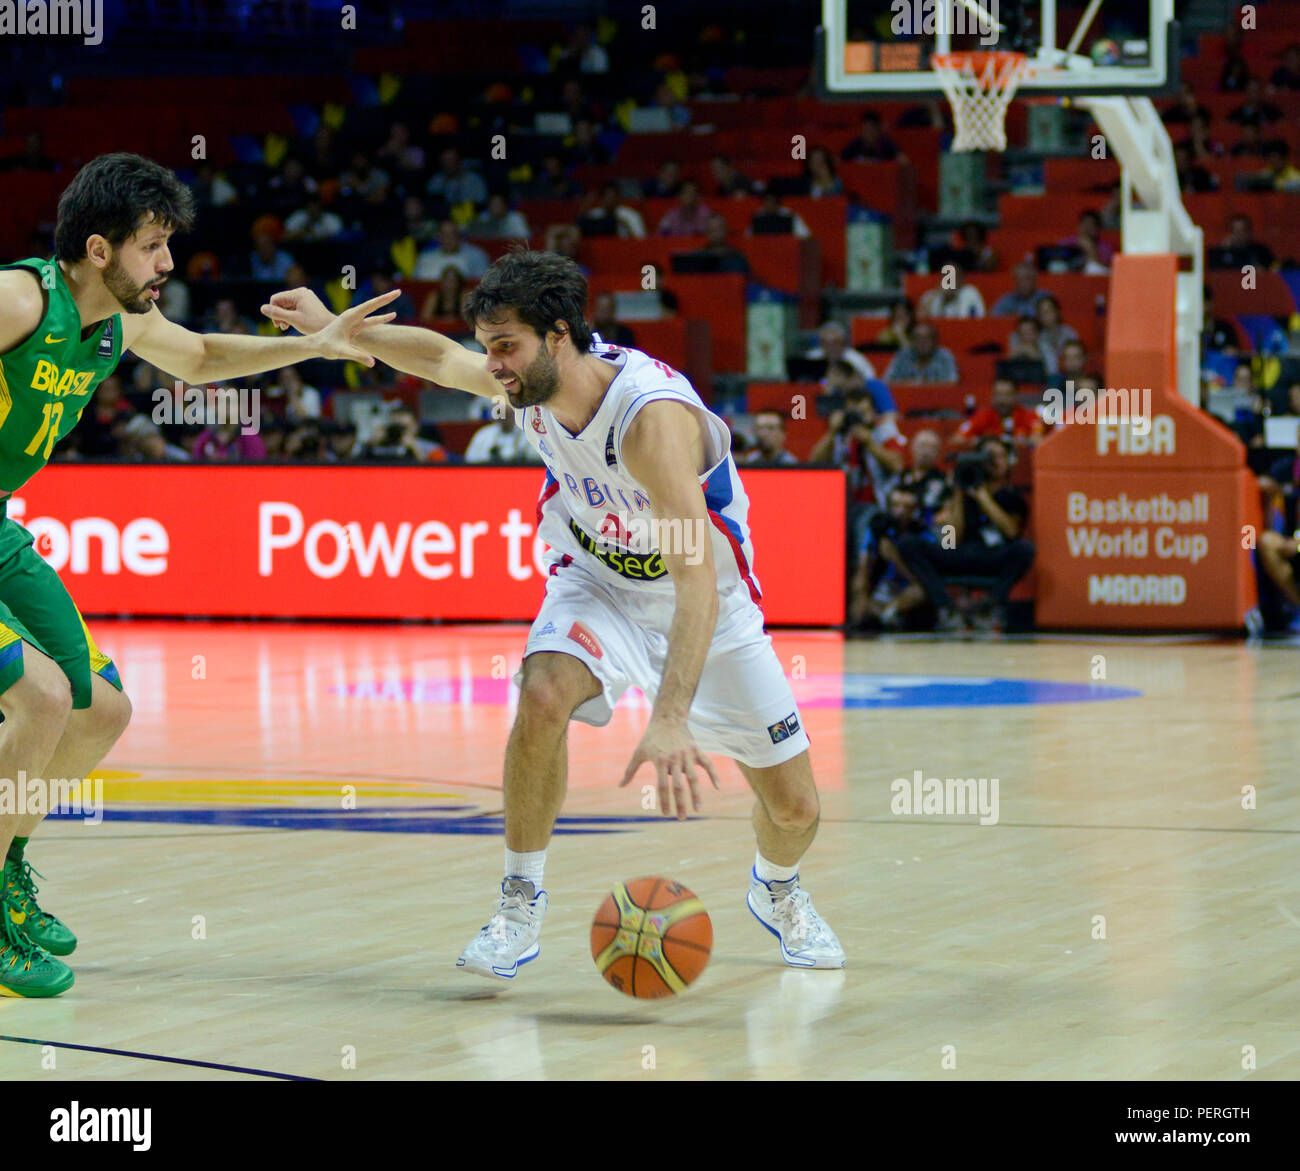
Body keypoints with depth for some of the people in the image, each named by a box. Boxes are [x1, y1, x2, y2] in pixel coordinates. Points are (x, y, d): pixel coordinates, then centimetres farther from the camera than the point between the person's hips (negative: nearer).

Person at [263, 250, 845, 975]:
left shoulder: (653, 415, -38)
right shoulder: (534, 379, -18)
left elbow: (697, 578, -47)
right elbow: (439, 356, 8)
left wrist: (671, 721, -57)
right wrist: (332, 328, 8)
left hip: (710, 610, -3)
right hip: (598, 583, 4)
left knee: (794, 806, -2)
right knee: (543, 698, -29)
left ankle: (777, 890, 34)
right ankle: (522, 905, -14)